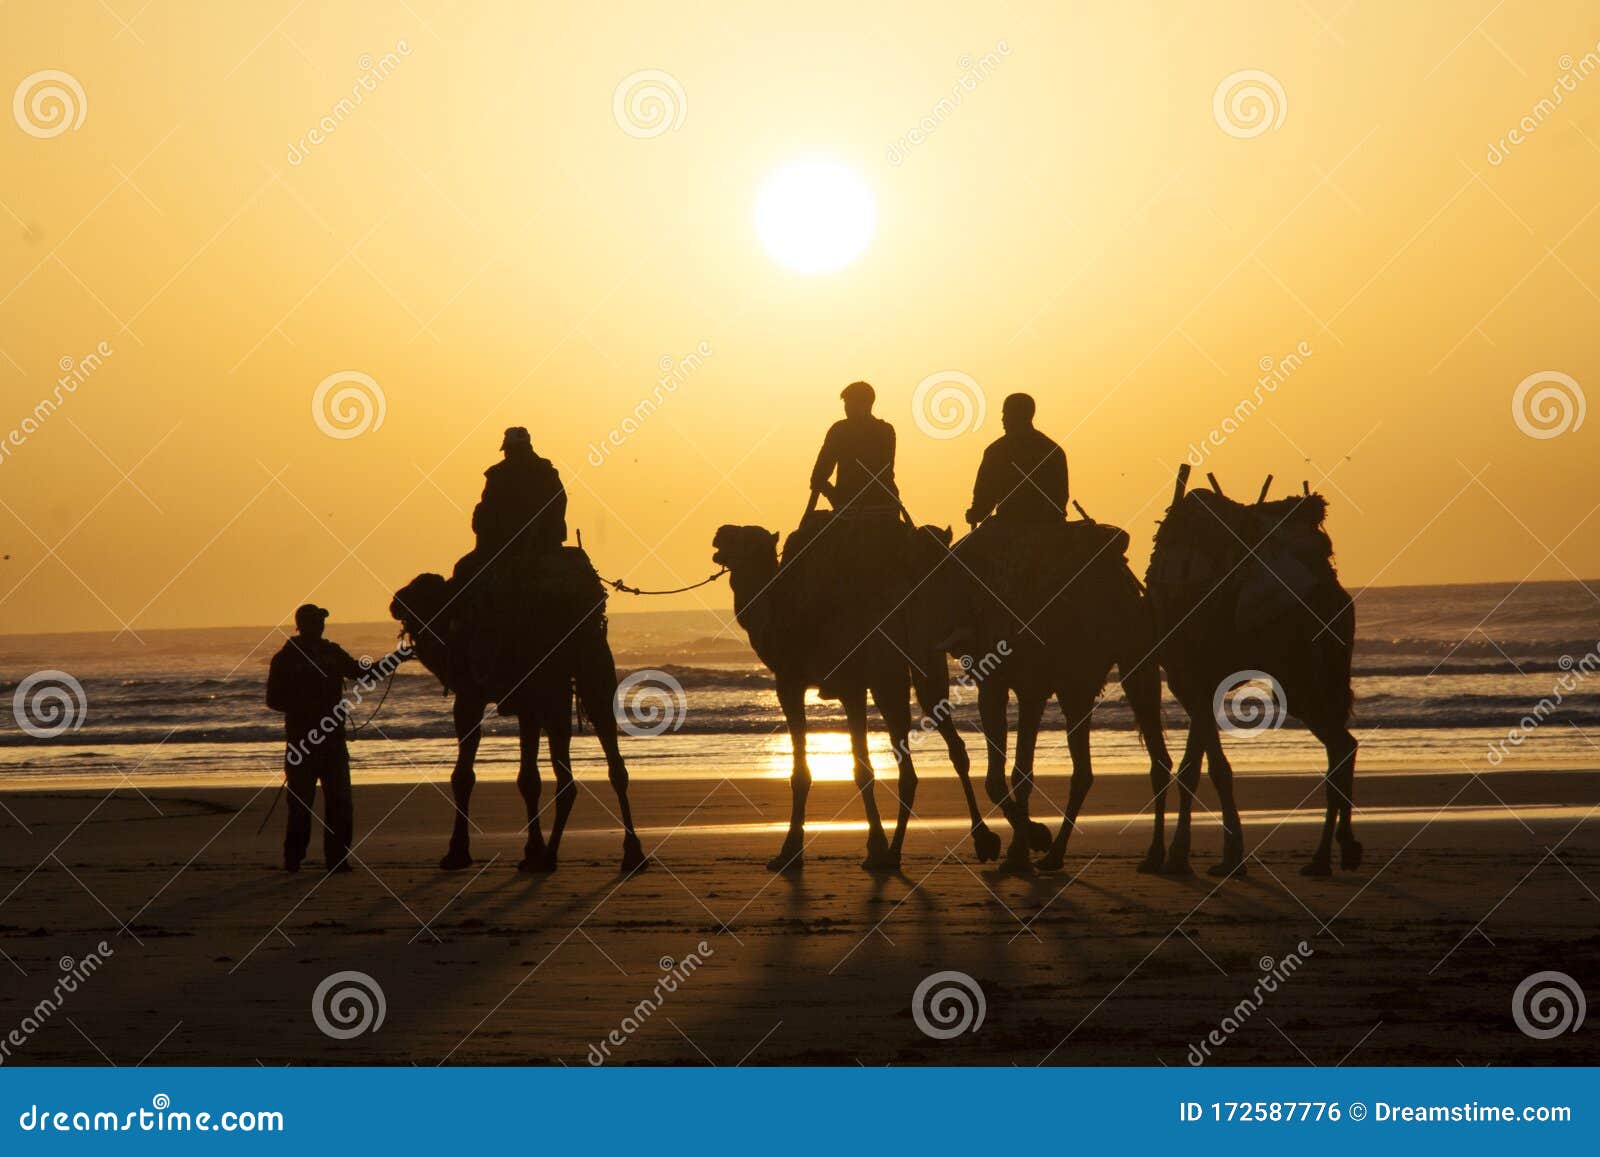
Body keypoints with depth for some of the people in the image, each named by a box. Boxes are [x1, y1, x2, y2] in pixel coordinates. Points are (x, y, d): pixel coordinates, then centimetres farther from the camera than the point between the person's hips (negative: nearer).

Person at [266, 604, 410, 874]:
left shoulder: (331, 652, 12)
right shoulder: (285, 659, -2)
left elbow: (361, 672, 22)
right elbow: (274, 700, -4)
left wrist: (397, 658, 14)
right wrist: (304, 705, -18)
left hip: (332, 738, 4)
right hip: (302, 739, -4)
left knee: (340, 802, -1)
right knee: (301, 803, -2)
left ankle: (336, 858, 4)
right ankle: (293, 859, 9)